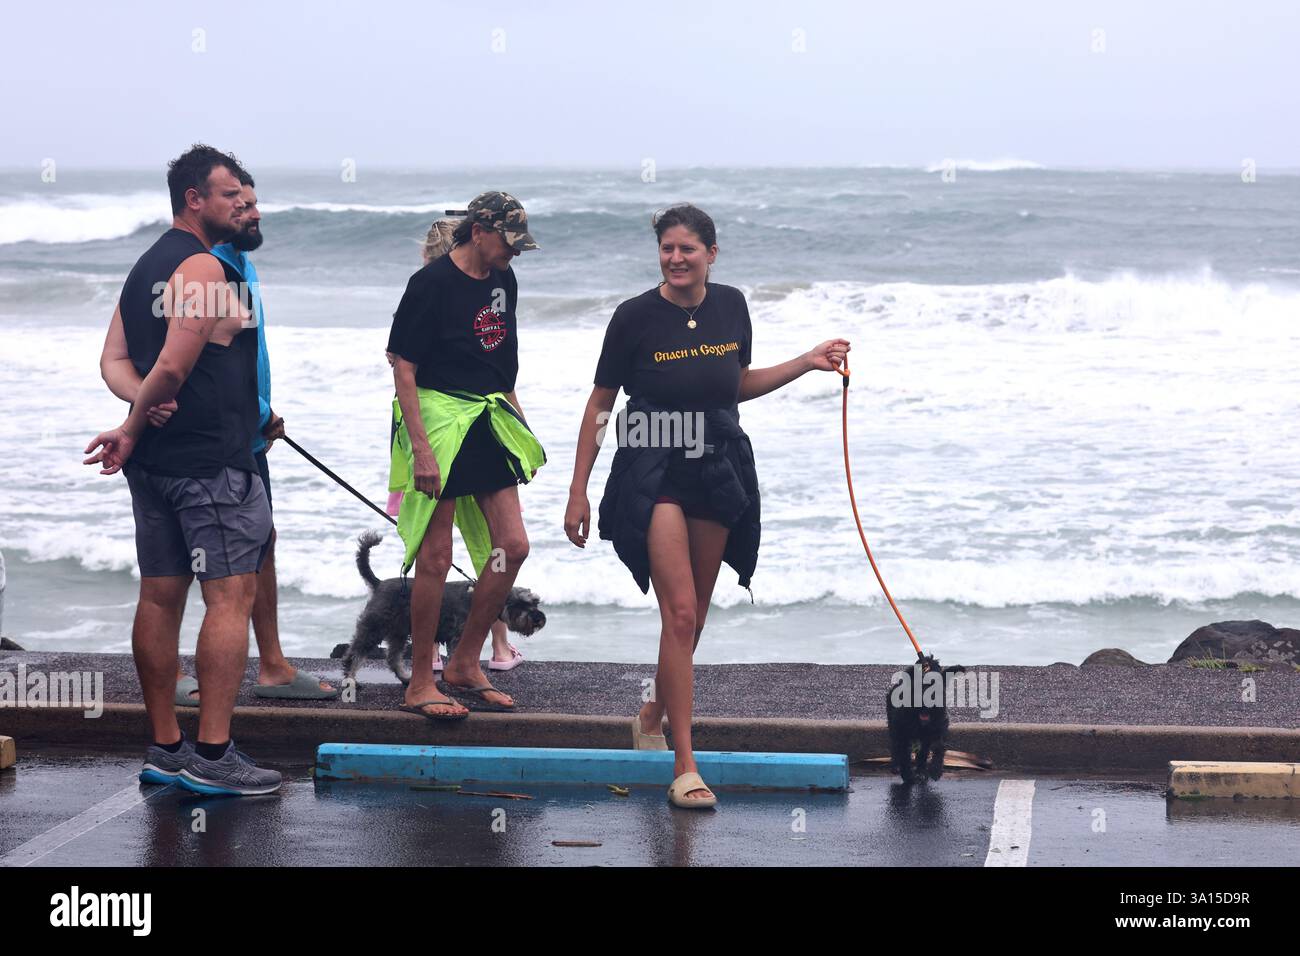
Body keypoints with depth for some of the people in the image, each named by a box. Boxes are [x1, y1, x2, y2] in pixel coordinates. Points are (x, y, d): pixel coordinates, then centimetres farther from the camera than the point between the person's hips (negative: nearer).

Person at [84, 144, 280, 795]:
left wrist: (146, 408, 2)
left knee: (160, 596, 9)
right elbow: (173, 366, -20)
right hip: (213, 460, -10)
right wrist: (133, 428, -7)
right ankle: (212, 756, -10)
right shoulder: (203, 266, -12)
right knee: (231, 595, -7)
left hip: (155, 463, 10)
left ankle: (165, 751, 14)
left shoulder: (146, 267, 18)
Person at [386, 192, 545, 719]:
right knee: (435, 558, -5)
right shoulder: (432, 283, -12)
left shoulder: (503, 281, 11)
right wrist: (420, 449, -20)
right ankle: (420, 684, 5)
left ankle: (464, 666, 17)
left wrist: (515, 418, 20)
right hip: (439, 422, -8)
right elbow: (404, 369, -14)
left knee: (512, 546, 4)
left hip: (488, 425, 8)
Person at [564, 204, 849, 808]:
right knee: (679, 613, -14)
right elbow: (599, 405, -2)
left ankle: (655, 713, 36)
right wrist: (577, 492, -4)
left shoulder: (730, 306, 4)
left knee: (694, 615, 12)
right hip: (655, 471, -5)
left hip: (718, 468, 5)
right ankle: (684, 765, -12)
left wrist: (809, 363, 11)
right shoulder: (636, 316, -8)